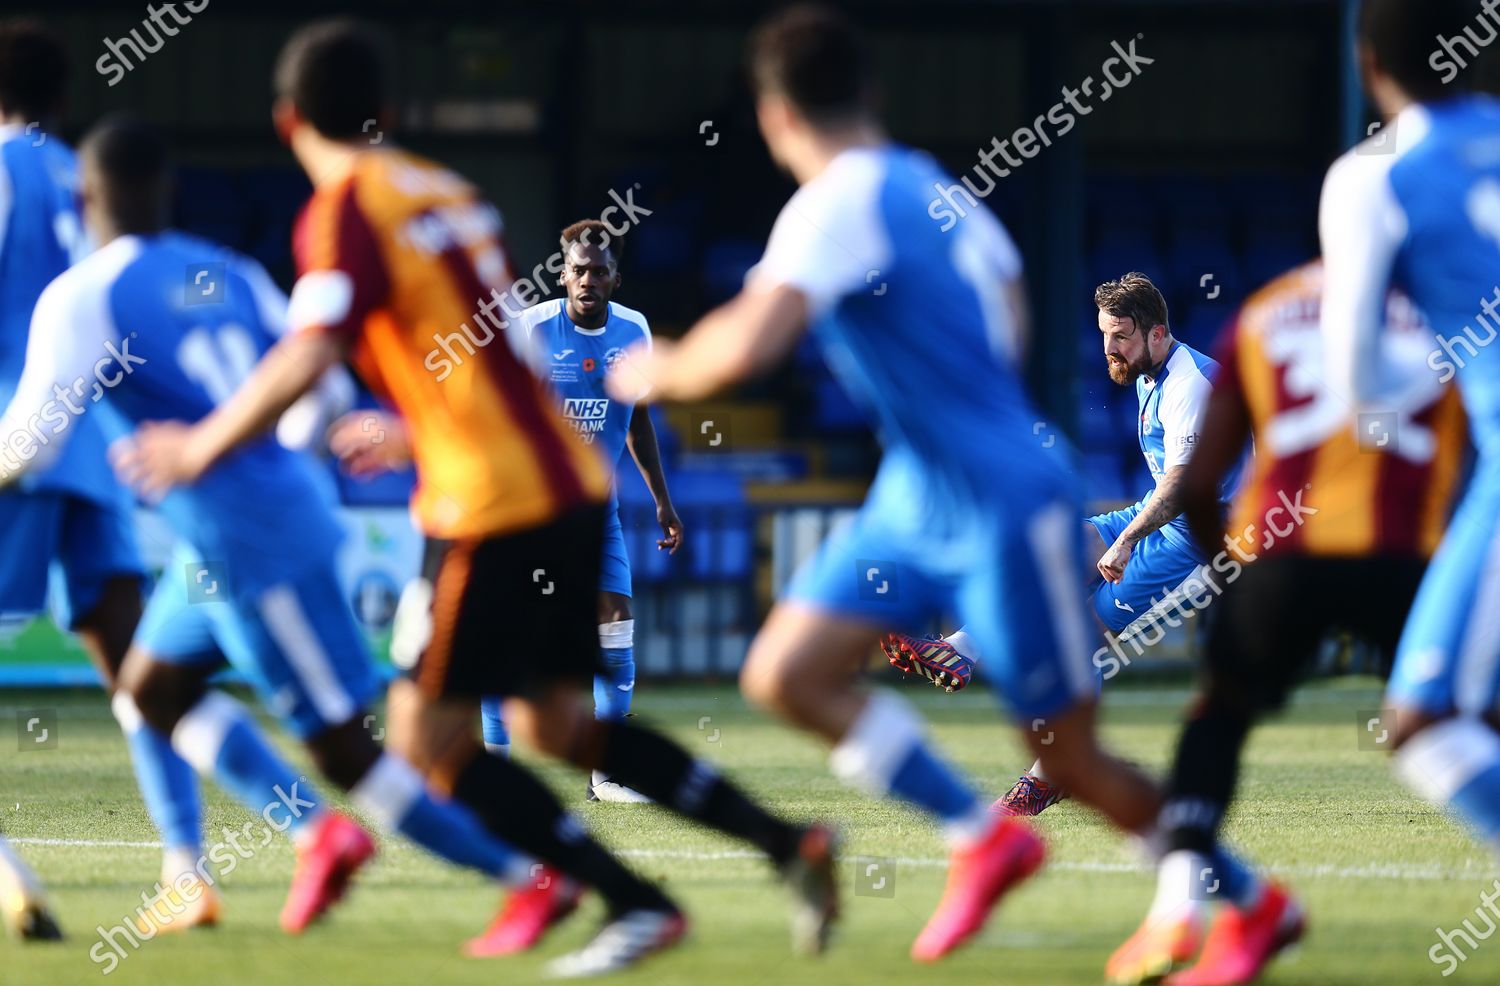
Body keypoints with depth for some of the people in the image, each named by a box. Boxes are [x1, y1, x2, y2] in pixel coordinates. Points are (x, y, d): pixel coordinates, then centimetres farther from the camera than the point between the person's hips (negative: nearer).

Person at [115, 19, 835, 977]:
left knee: (428, 737, 0)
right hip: (571, 480, 8)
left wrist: (202, 447, -8)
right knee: (552, 720, 18)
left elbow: (309, 355, -21)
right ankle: (788, 844, 10)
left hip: (489, 503, -8)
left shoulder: (345, 209, -9)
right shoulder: (447, 191, 16)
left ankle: (637, 902, -4)